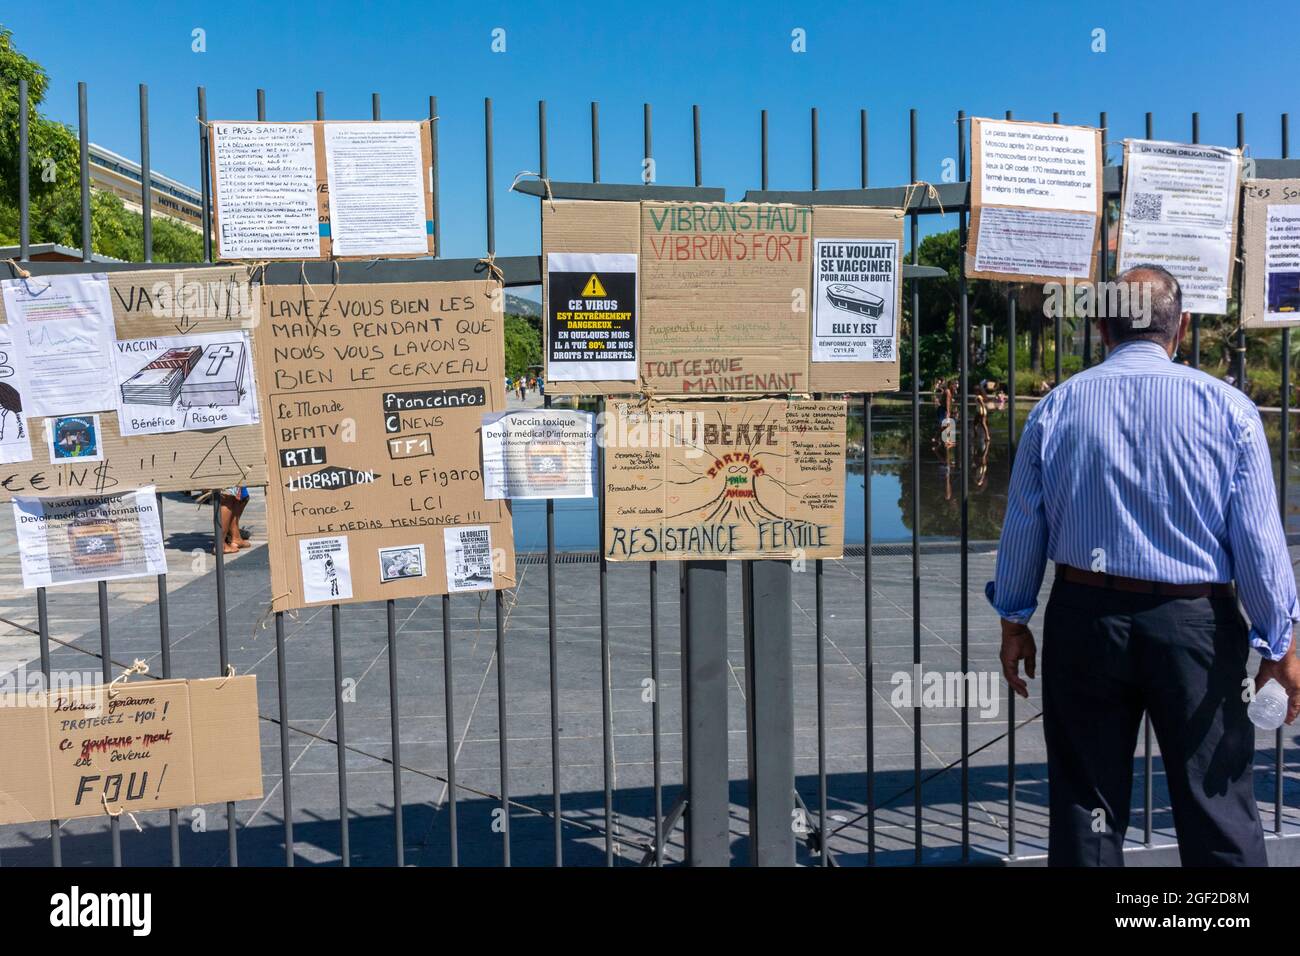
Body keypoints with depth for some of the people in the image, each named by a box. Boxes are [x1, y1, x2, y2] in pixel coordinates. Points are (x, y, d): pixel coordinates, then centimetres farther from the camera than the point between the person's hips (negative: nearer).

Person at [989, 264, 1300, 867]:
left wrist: (1013, 620, 12)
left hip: (1085, 616, 1)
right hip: (1194, 622, -1)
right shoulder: (1227, 408, -5)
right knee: (1216, 801, 10)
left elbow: (1023, 526, 2)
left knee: (1085, 802, 12)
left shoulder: (1057, 407, -1)